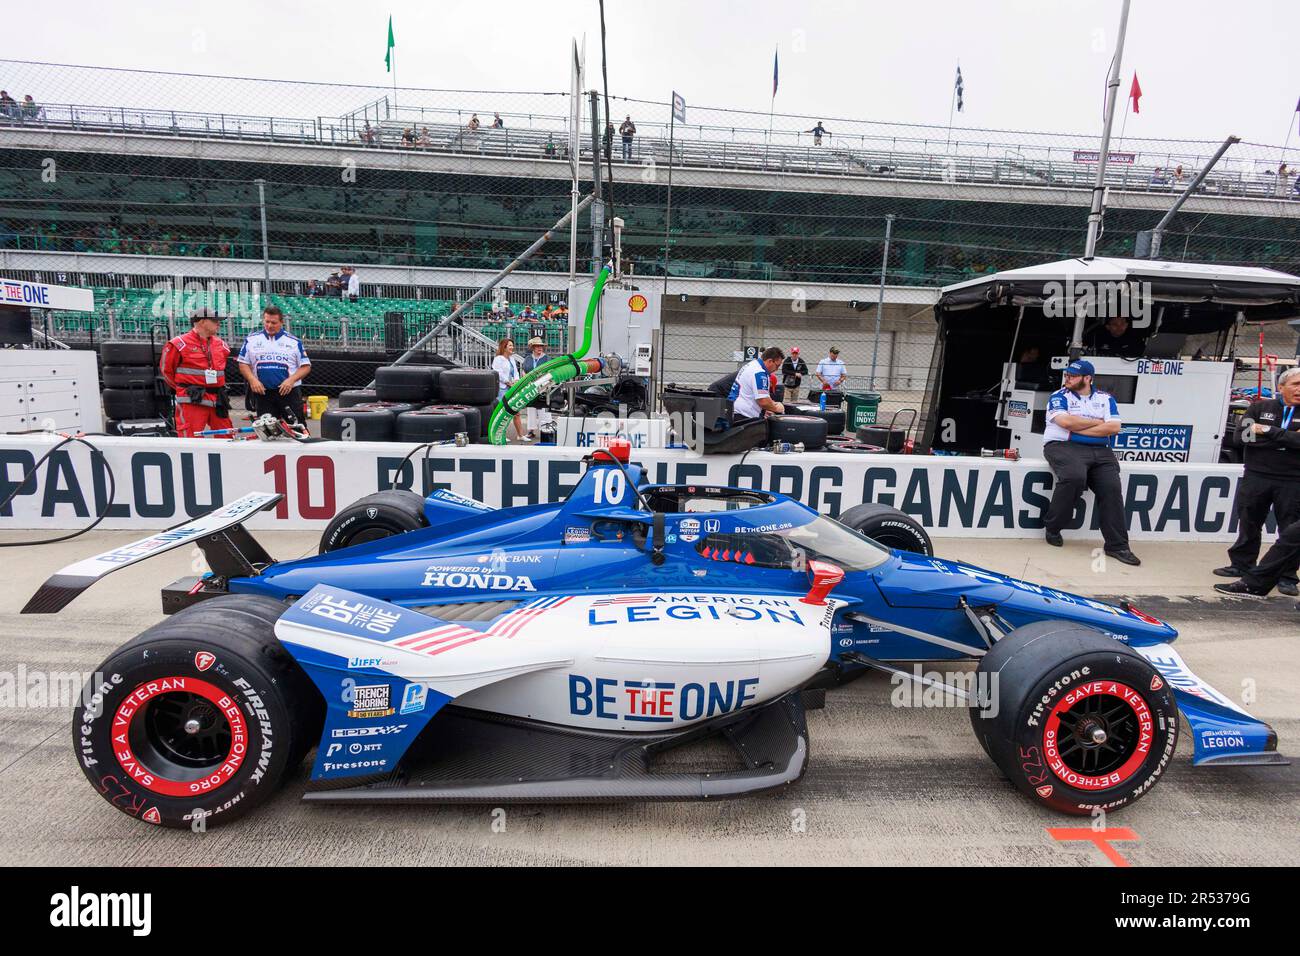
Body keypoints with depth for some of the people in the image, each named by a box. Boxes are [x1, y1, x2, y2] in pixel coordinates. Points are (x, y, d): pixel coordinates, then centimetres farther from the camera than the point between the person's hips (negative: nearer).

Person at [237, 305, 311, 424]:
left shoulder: (294, 341, 6)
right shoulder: (251, 340, 11)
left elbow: (306, 366, 4)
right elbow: (243, 364, 10)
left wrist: (291, 380, -12)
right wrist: (252, 380, -8)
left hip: (288, 391, -2)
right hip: (262, 393, 2)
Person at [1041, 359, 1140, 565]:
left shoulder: (1105, 399, 15)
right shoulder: (1059, 397, 7)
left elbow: (1114, 427, 0)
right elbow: (1066, 422, -12)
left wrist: (1078, 428, -7)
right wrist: (1098, 422, -2)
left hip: (1099, 451, 4)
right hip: (1063, 446, -4)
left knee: (1111, 487, -16)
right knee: (1074, 476, -33)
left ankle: (1117, 545, -9)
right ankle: (1052, 528, -15)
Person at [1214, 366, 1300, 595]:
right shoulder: (1260, 408, 6)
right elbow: (1243, 436, -7)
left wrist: (1268, 431, -14)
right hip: (1256, 476, 1)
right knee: (1248, 523, 11)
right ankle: (1241, 564, 24)